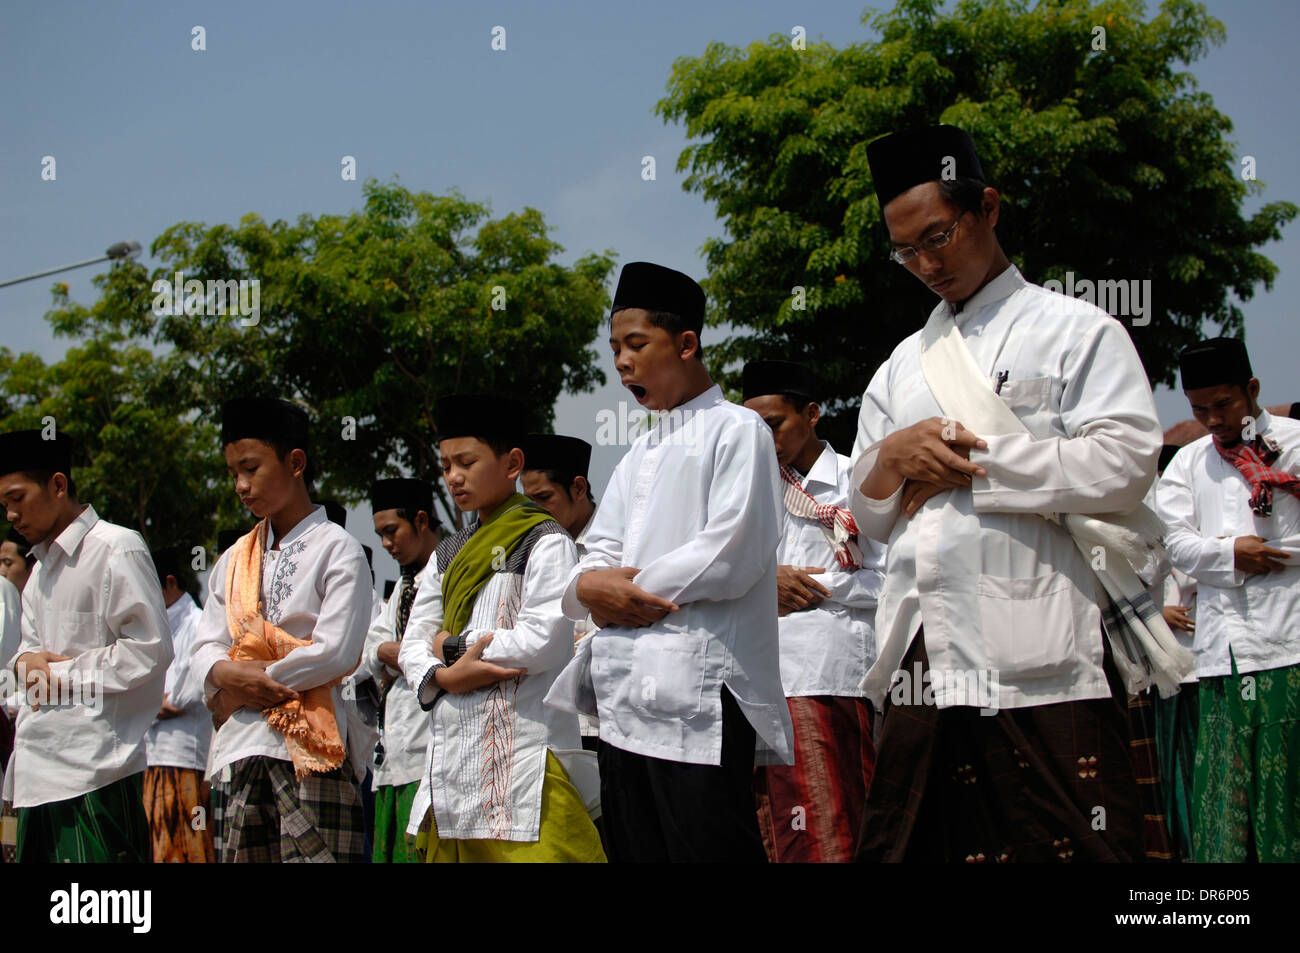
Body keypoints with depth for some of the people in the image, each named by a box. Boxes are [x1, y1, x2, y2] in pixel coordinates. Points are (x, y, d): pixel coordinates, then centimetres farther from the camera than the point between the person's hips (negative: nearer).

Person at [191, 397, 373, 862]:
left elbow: (334, 652, -12)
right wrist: (225, 672, -9)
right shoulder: (234, 560, 20)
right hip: (242, 750, 6)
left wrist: (239, 690, -6)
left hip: (311, 751, -6)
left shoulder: (337, 550, -1)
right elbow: (206, 648, 16)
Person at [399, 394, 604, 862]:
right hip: (451, 750, 7)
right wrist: (444, 675, -9)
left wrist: (452, 645, -3)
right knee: (444, 850, 5)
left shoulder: (544, 543, -2)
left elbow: (543, 640, -14)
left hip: (522, 749, -7)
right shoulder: (447, 555, 21)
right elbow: (412, 645, 15)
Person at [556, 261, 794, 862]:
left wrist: (633, 588, -5)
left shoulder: (735, 430, 1)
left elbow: (732, 554, -12)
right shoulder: (638, 457, 25)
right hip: (624, 699, 8)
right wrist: (590, 586, -5)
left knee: (707, 848, -11)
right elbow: (597, 558, 19)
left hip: (699, 694, -8)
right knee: (634, 851, 6)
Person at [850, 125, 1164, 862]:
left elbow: (1124, 467, -8)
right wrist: (894, 458, 0)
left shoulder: (1074, 330, 6)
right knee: (915, 844, 3)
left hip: (1044, 664, -5)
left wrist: (964, 463, -6)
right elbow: (872, 518, 24)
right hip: (922, 663, 5)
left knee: (1063, 843, -9)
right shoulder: (902, 366, 23)